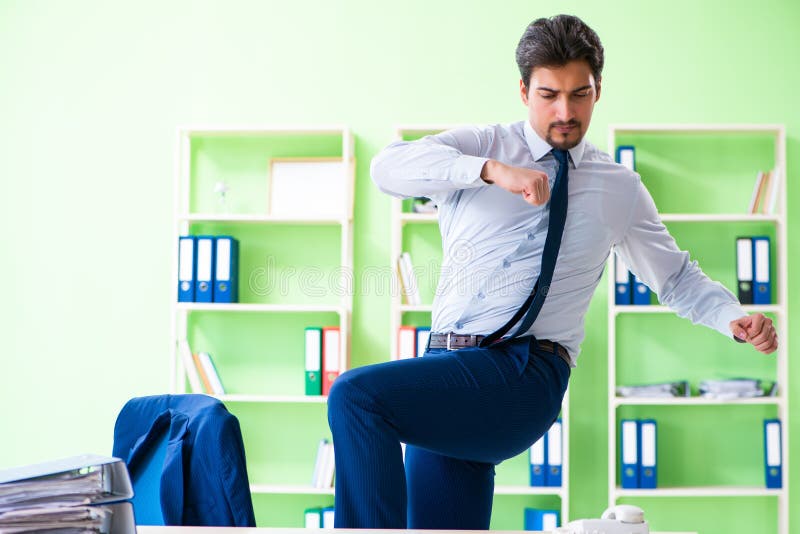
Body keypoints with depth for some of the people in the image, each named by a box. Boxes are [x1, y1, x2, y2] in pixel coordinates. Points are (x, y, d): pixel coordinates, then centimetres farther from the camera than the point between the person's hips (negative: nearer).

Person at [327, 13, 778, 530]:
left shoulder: (621, 188, 14)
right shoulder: (480, 146, 9)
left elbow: (677, 278, 23)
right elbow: (389, 166, -10)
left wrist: (735, 317, 2)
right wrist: (492, 170, -25)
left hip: (526, 377, -2)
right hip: (446, 369, 3)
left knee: (355, 393, -25)